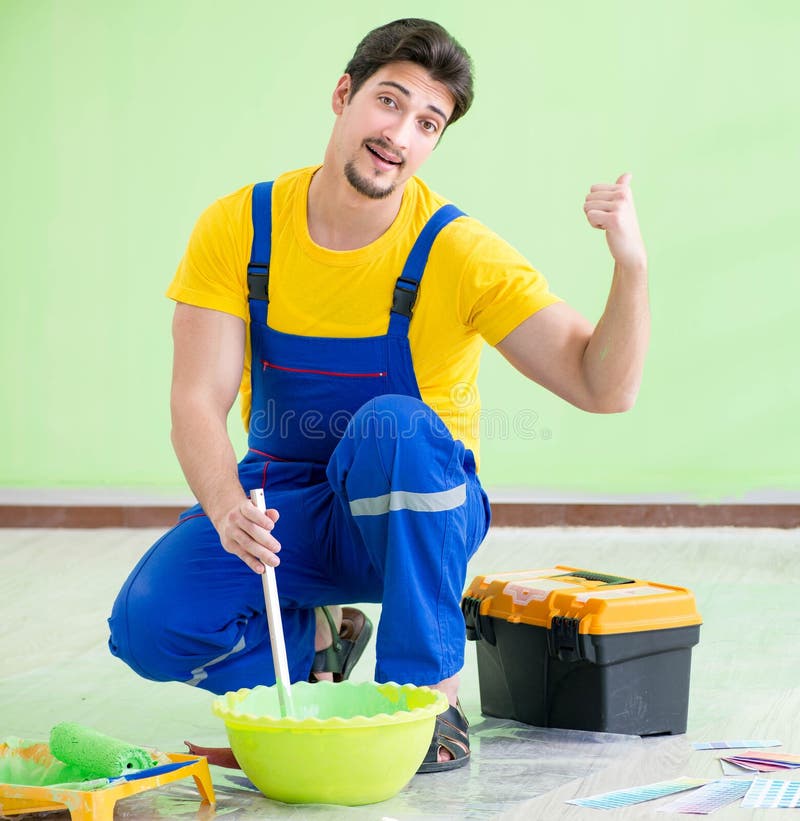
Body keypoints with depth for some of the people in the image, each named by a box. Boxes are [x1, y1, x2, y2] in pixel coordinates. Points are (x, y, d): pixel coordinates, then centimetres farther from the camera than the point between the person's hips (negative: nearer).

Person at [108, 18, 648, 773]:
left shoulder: (458, 253, -16)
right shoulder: (236, 230, -10)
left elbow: (604, 388, -20)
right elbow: (198, 401, -15)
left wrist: (630, 266, -38)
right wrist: (228, 509, -36)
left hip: (418, 512, -2)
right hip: (282, 512, 2)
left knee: (393, 425, -37)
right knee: (150, 621, -25)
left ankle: (432, 696, -22)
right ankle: (316, 643, 8)